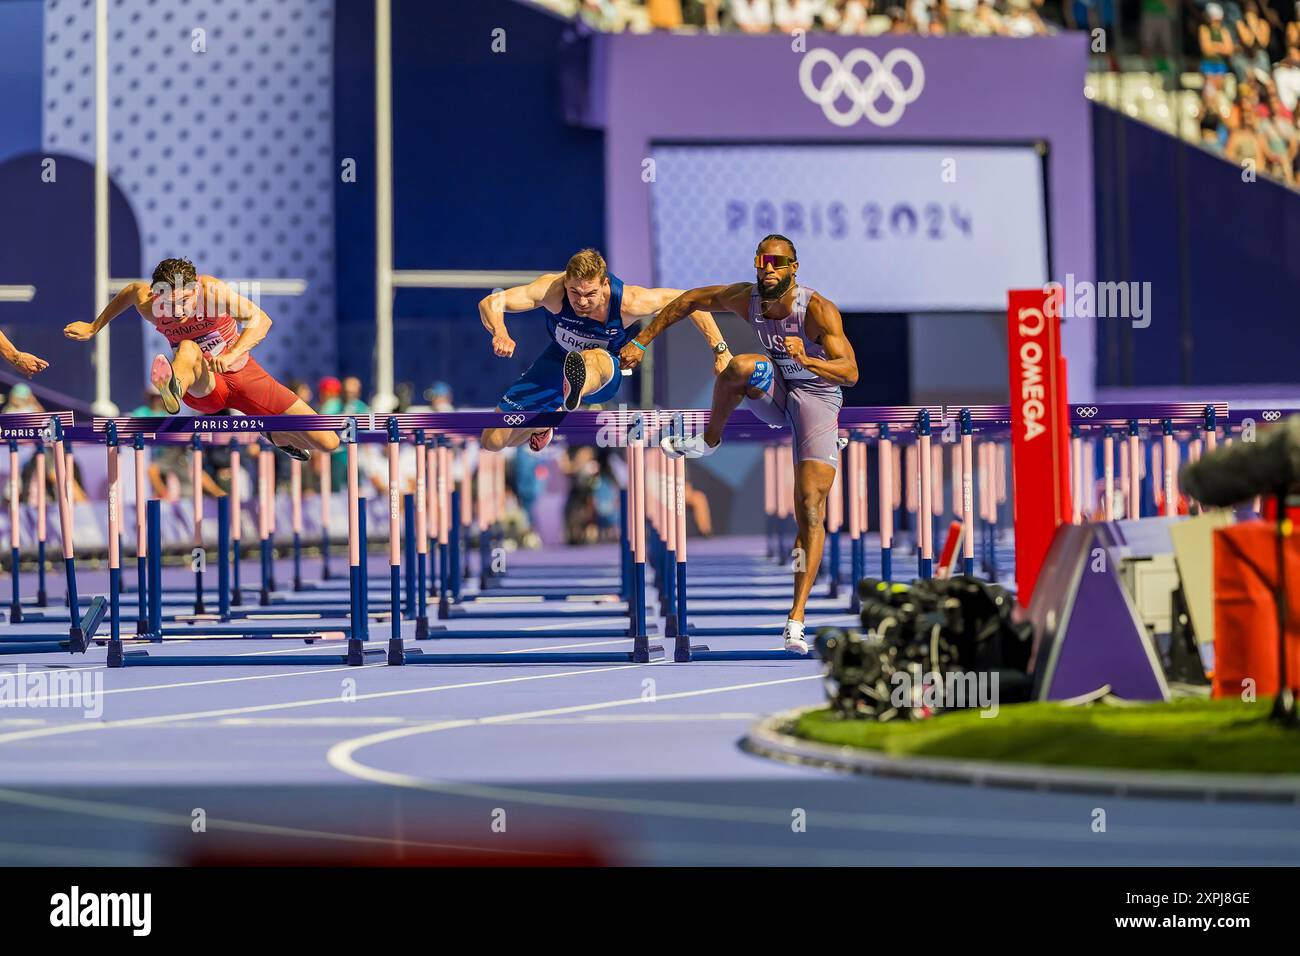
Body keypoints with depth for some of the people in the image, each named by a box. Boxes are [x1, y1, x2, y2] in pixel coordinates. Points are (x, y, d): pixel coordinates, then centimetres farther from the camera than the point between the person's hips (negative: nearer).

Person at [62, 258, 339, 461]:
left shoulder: (212, 289, -25)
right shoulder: (149, 308, -17)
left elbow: (261, 319, -28)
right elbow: (133, 289, 6)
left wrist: (232, 355, -43)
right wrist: (94, 328, 16)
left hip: (242, 372, 0)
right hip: (204, 388, 0)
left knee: (328, 443, -8)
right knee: (187, 348, -39)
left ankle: (276, 434, 26)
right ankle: (174, 390, -74)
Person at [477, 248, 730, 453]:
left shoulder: (628, 302, -30)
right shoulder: (553, 289, -31)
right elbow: (491, 303, -38)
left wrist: (720, 350, -20)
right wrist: (500, 333, -59)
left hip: (608, 373, -2)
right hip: (558, 361, 2)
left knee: (596, 359, -42)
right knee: (492, 442, -1)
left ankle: (576, 390, -76)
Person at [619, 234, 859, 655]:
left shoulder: (819, 310, -26)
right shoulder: (744, 298, -14)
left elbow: (850, 372, -31)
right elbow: (688, 301, 2)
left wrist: (805, 359, -49)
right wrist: (641, 342, 1)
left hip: (817, 397, -3)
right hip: (773, 395, 3)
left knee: (810, 510, -15)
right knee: (741, 366, -33)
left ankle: (796, 619, -13)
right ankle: (709, 440, -5)